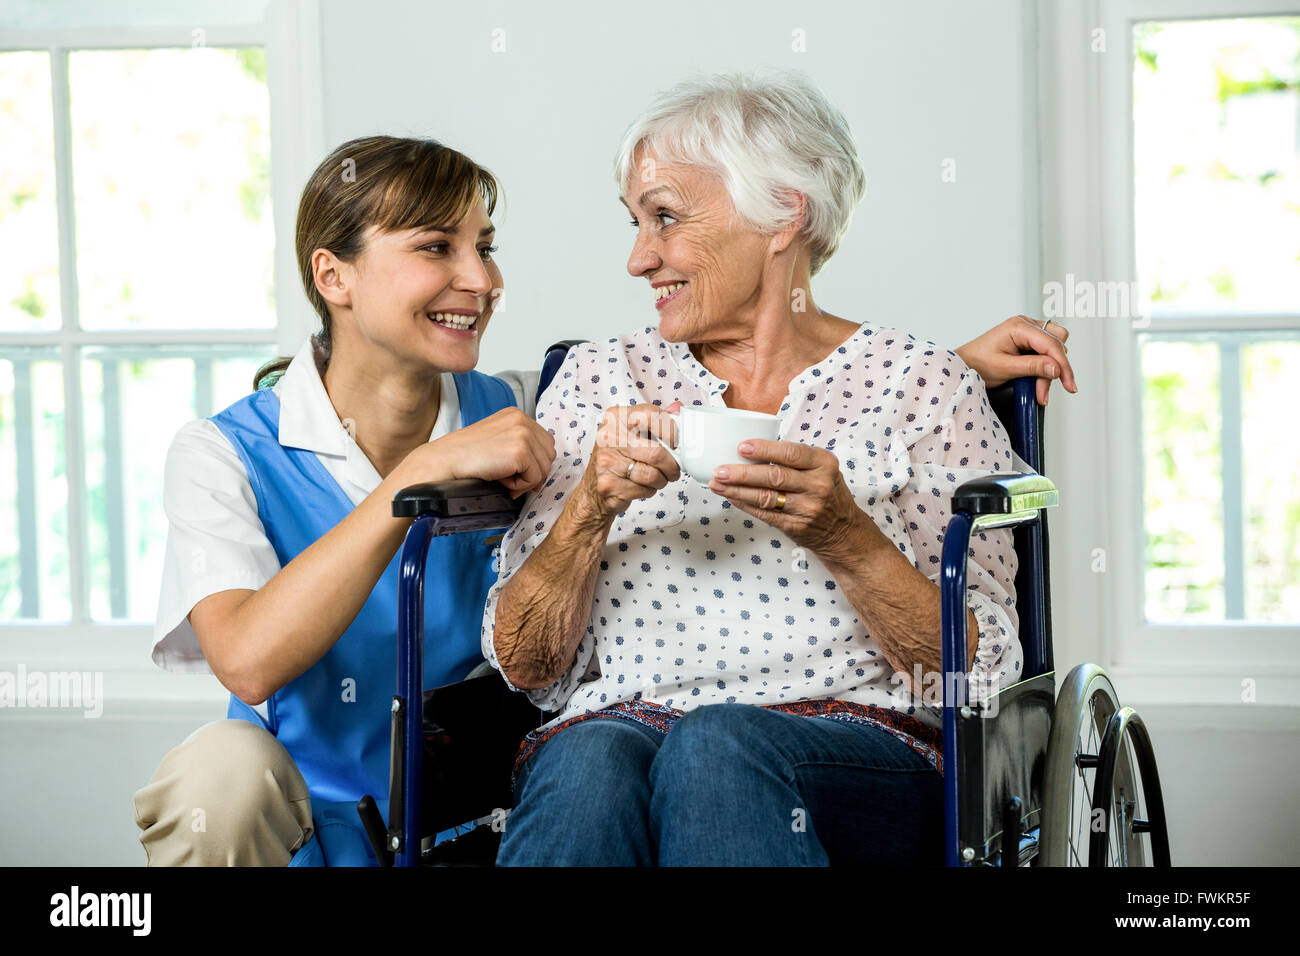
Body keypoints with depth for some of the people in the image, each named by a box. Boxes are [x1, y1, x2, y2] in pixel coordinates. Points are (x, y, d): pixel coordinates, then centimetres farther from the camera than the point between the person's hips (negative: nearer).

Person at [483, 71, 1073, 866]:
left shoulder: (921, 384, 9)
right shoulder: (599, 378, 16)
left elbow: (982, 675, 2)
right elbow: (525, 666, 11)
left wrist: (841, 533, -13)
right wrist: (592, 508, -7)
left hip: (857, 753, -1)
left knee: (717, 746, -37)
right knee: (586, 761, -37)